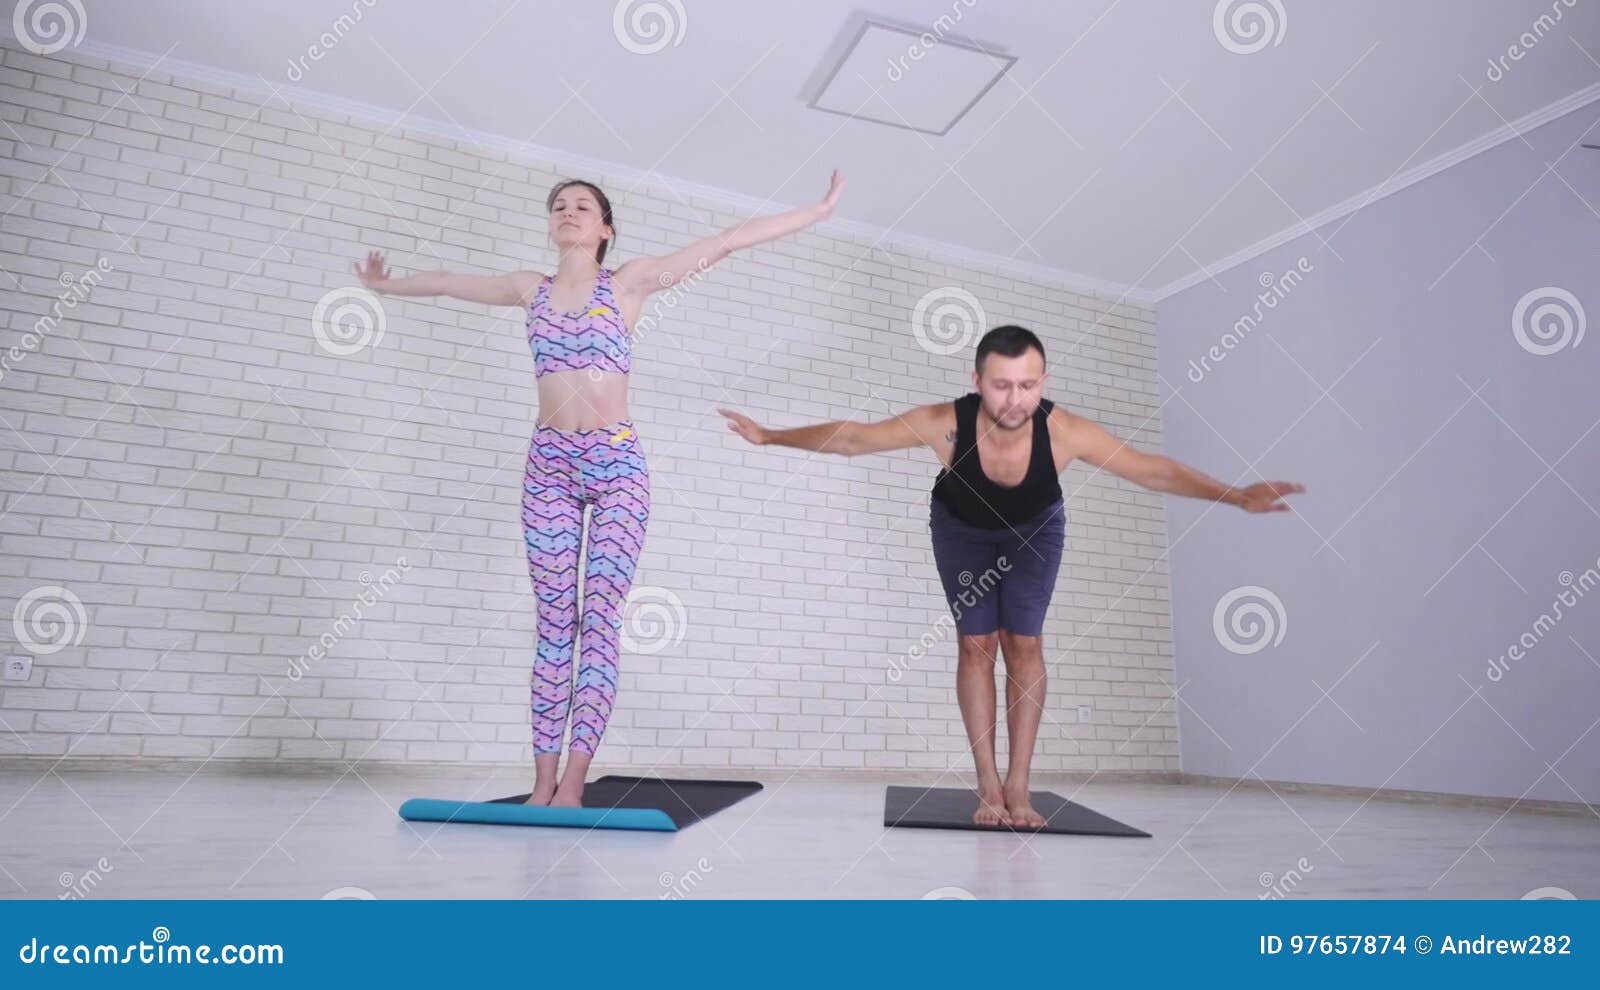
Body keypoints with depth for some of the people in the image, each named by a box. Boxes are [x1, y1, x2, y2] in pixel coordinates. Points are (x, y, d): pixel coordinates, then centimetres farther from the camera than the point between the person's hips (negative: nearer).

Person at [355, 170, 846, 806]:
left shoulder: (628, 282, 6)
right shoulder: (531, 290, 15)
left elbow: (727, 241, 3)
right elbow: (447, 283, 32)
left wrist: (817, 211, 4)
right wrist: (386, 285, 47)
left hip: (617, 462, -3)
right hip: (549, 462, 3)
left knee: (601, 616, -9)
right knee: (554, 621, 0)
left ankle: (573, 784, -9)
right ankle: (544, 783, 3)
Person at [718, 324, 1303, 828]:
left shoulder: (1065, 432, -38)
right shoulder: (945, 424, -39)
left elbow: (1154, 471, -25)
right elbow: (851, 437, -27)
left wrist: (1237, 497, -31)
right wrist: (770, 436, -26)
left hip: (1034, 530, 0)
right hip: (962, 529, 0)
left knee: (1024, 643, -9)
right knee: (976, 643, -7)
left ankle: (1018, 788, -1)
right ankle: (989, 787, 0)